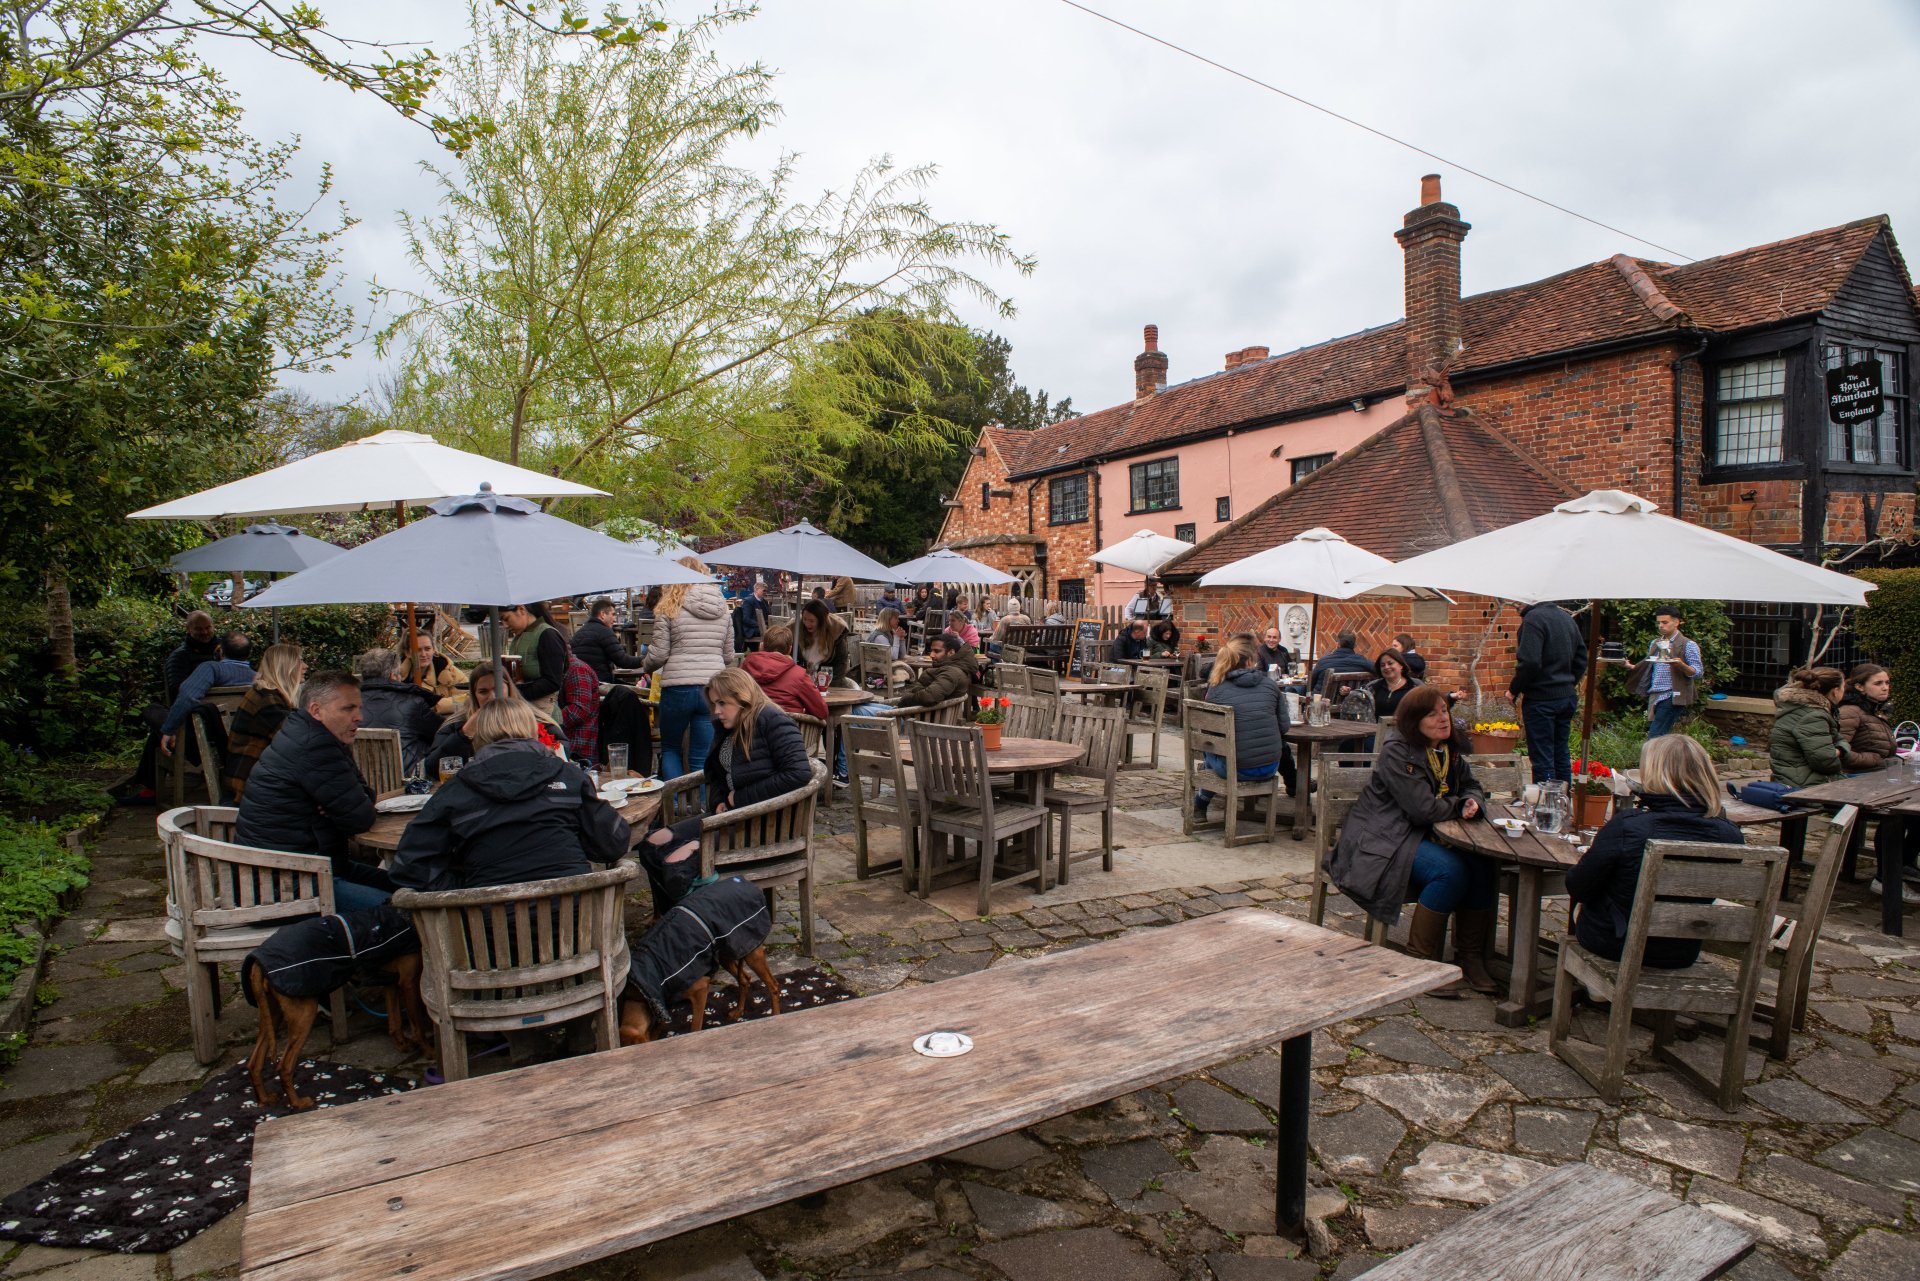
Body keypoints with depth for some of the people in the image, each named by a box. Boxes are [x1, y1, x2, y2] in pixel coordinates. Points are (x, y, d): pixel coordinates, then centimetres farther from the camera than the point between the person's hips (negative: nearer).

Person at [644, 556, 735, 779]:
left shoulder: (669, 608, -2)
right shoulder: (722, 610, 10)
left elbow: (659, 654, -4)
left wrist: (647, 665, 18)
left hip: (678, 687, -3)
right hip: (712, 687, 3)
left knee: (669, 748, 18)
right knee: (702, 759, 8)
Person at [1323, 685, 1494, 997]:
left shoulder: (1450, 750, 9)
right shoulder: (1396, 753, -17)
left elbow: (1472, 785, 19)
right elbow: (1424, 809, -22)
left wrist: (1473, 803, -6)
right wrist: (1459, 806, -5)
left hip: (1424, 835, 8)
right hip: (1383, 840, -8)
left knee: (1482, 866, -17)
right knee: (1451, 871, -29)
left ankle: (1470, 959, -3)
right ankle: (1421, 961, -16)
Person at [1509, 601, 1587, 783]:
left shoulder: (1533, 618, -17)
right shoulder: (1567, 617, 11)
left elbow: (1530, 662, -24)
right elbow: (1581, 658, 17)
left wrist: (1514, 690, -12)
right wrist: (1569, 683, 20)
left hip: (1541, 699, -8)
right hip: (1568, 697, 8)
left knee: (1542, 760, -3)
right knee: (1561, 756, 17)